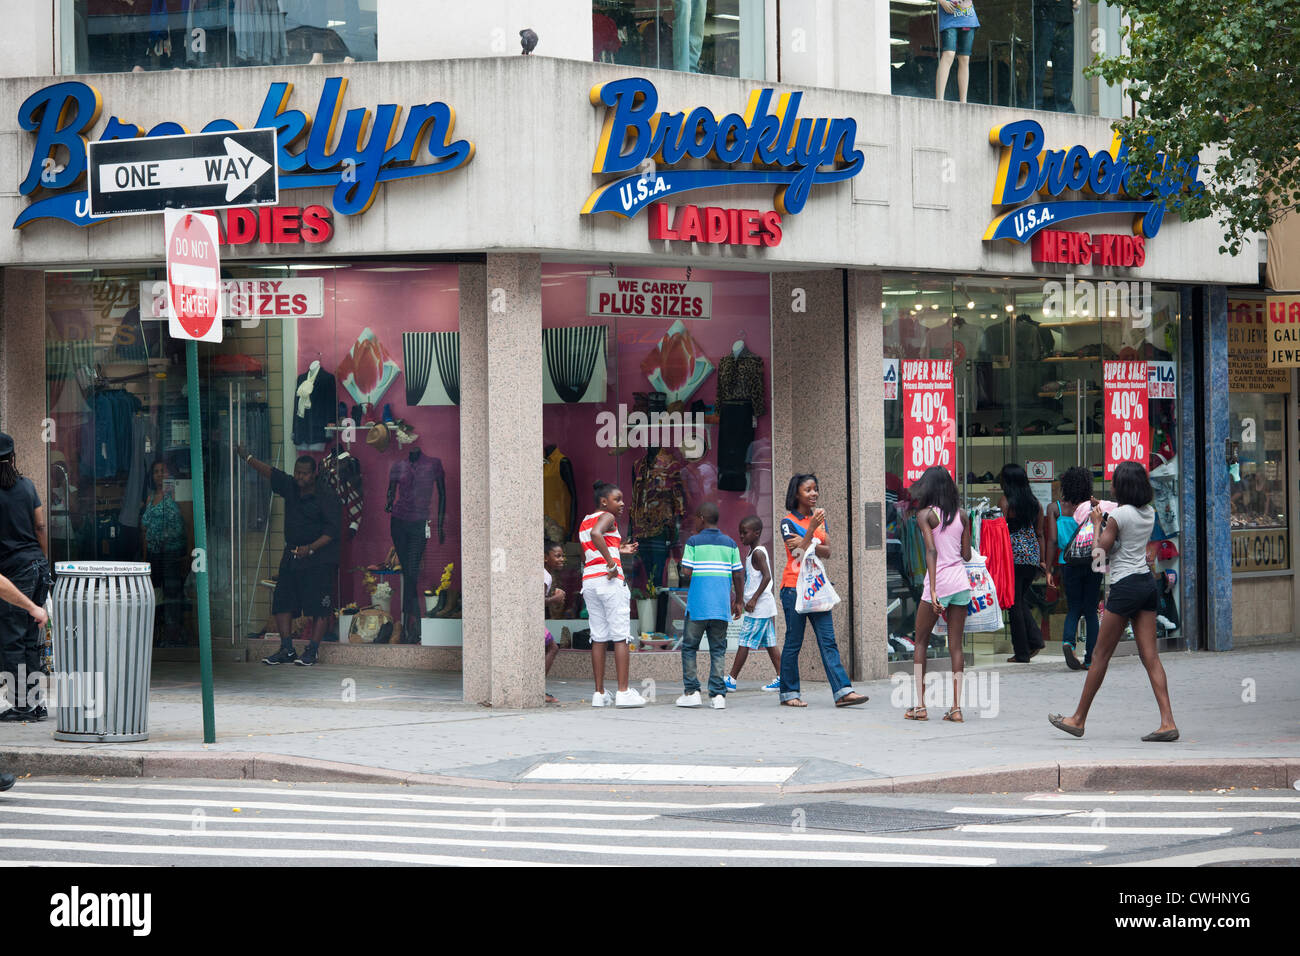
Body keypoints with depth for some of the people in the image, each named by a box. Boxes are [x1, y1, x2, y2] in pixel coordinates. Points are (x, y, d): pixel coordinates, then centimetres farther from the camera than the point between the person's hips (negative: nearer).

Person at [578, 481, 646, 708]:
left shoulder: (584, 522, 19)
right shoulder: (606, 518, -5)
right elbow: (596, 534, -28)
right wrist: (612, 562, -23)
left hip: (589, 580, 8)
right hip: (610, 580, -8)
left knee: (598, 638, 7)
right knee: (620, 636, -4)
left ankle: (600, 693, 5)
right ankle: (623, 692, -7)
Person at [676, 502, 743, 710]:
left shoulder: (693, 542, -2)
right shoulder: (730, 544, 7)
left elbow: (687, 573, -8)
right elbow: (739, 576, 6)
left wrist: (685, 584, 15)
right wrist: (738, 602, 17)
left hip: (697, 606, -3)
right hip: (721, 606, 3)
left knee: (689, 648, 8)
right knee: (718, 649, 5)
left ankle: (691, 692, 4)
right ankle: (718, 694, -2)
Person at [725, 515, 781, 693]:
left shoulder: (757, 553, -13)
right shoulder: (757, 552, 16)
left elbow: (767, 576, -24)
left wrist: (754, 599, -23)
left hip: (758, 607, -10)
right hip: (767, 606, 10)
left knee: (744, 642, -7)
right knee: (769, 643, 9)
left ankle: (732, 679, -5)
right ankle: (780, 678, 7)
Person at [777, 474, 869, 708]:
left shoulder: (819, 518, 13)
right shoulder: (788, 522, -3)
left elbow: (827, 551, 4)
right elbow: (797, 553, -14)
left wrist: (806, 544, -13)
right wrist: (812, 528, -24)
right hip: (794, 587, -5)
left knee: (828, 640, -3)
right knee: (793, 642, 0)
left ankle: (842, 691, -10)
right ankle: (789, 693, 9)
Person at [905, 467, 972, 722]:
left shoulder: (925, 514, -7)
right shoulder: (961, 515, 7)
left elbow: (931, 551, -17)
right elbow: (966, 555, 7)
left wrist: (933, 591, -22)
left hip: (939, 581, -4)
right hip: (961, 582, 4)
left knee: (921, 642, 10)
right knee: (955, 645, 6)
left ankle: (920, 705, 8)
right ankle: (956, 707, 0)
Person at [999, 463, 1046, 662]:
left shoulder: (1005, 502, -7)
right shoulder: (1035, 503, 9)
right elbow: (1039, 533, 12)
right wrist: (1042, 560, 17)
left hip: (1014, 556, -6)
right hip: (1033, 556, 6)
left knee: (1014, 603, 1)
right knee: (1021, 600, 21)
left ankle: (1022, 653, 2)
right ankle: (1035, 639, 4)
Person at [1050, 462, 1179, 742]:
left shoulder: (1119, 514, -12)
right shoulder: (1150, 514, 10)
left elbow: (1100, 551, -9)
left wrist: (1097, 523, 4)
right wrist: (1106, 517, 21)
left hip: (1125, 585, -7)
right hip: (1148, 582, 7)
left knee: (1101, 655, 2)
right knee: (1150, 656, 2)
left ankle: (1078, 719, 12)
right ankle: (1167, 721, -9)